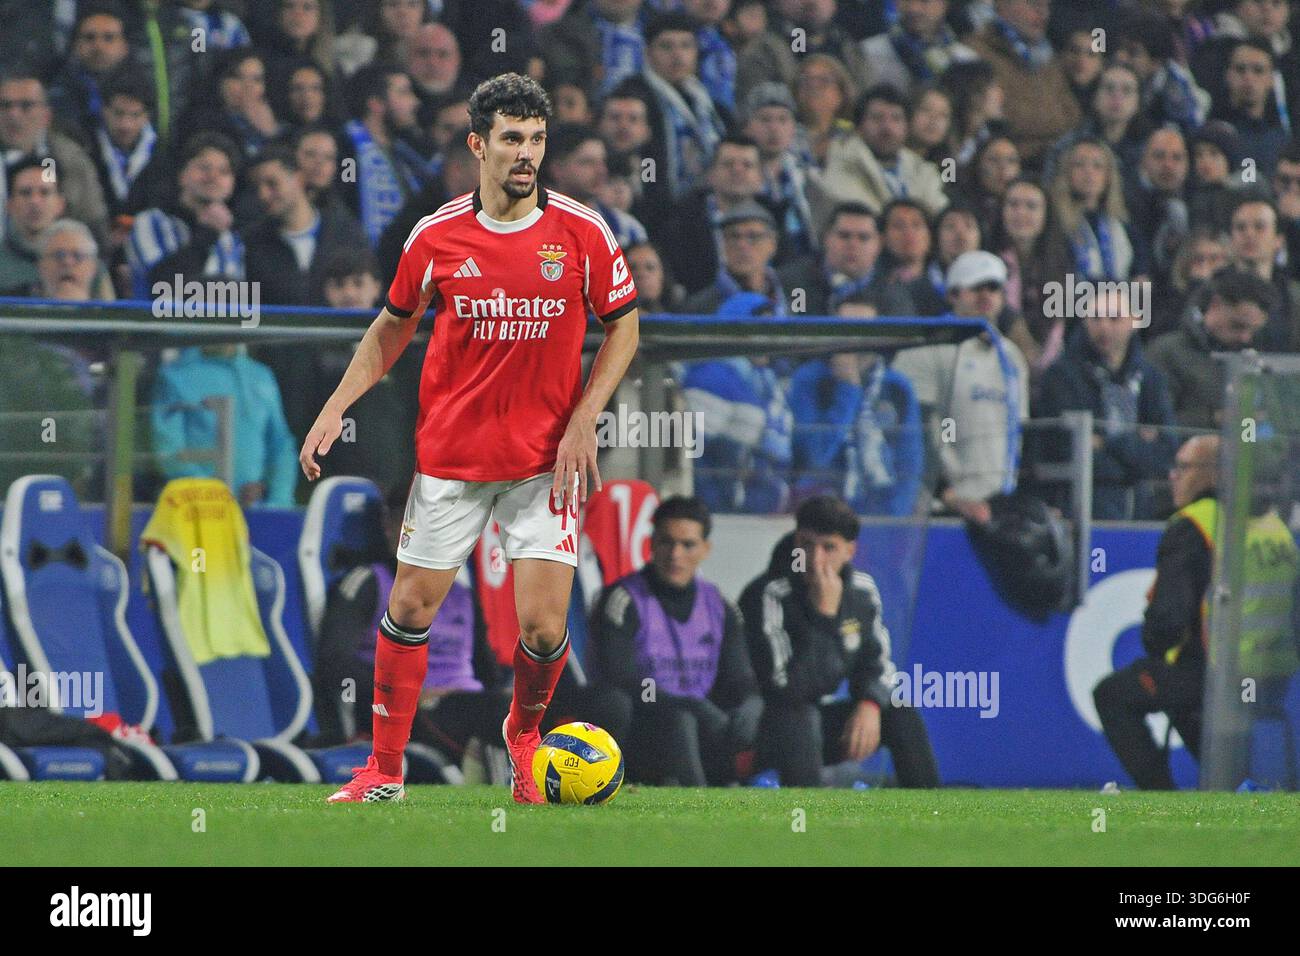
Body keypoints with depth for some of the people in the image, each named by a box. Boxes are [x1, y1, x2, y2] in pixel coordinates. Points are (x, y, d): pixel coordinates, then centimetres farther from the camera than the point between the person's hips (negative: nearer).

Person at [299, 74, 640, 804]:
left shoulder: (582, 233, -5)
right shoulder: (438, 237, -2)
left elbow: (623, 326, 6)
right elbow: (393, 327, 12)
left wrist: (584, 420, -5)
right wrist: (336, 409, 3)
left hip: (546, 461, -1)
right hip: (451, 454, 1)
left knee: (544, 627, -8)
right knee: (411, 609, 0)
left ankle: (524, 731, 24)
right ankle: (385, 769, 17)